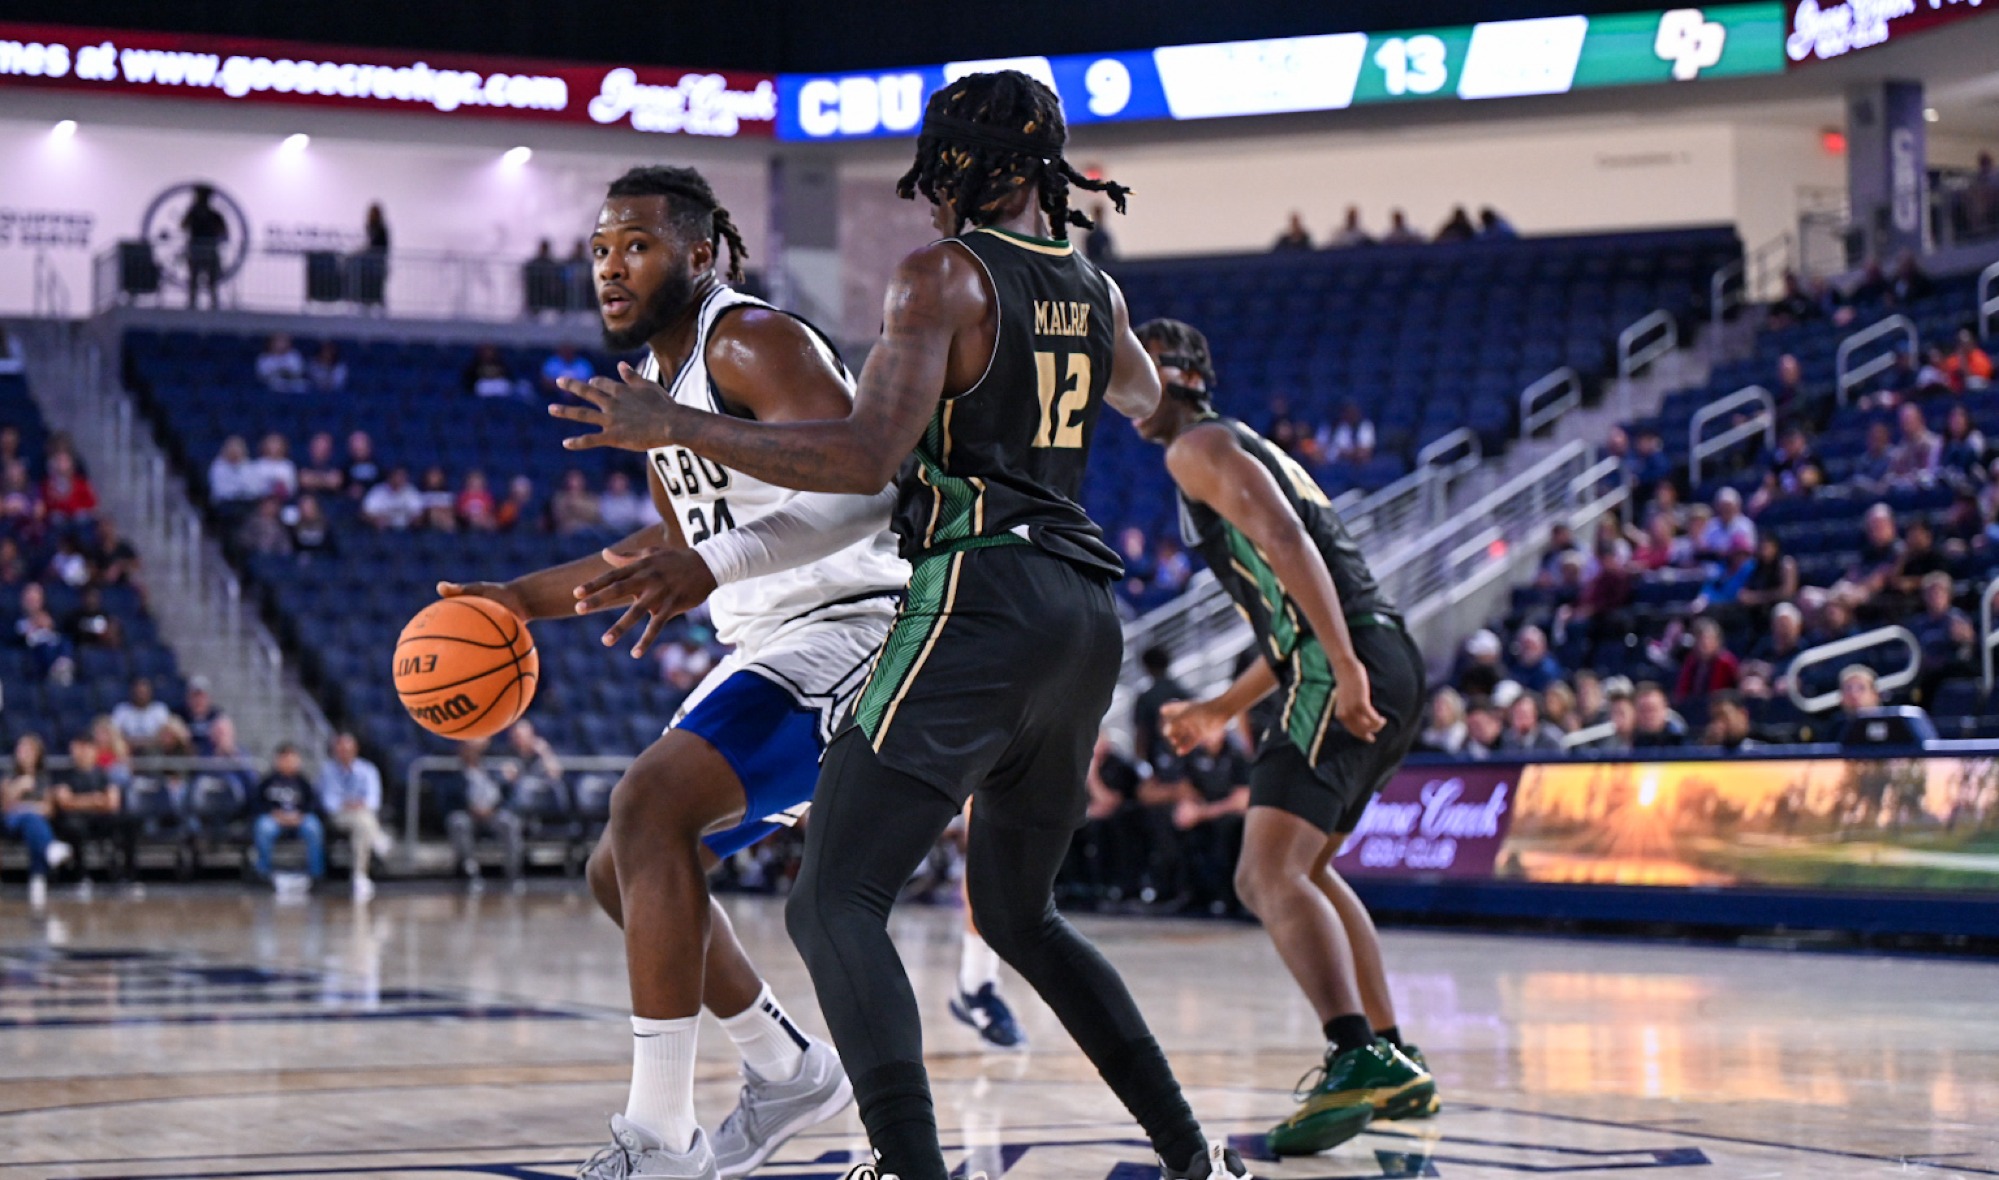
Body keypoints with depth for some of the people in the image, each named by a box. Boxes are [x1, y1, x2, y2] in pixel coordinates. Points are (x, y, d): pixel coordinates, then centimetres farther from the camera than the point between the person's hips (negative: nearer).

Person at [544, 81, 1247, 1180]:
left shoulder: (943, 275, -6)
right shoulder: (1095, 291, 16)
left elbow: (869, 457, -18)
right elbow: (1143, 397, 40)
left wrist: (679, 426, -11)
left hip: (979, 601, -8)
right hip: (1085, 607, 8)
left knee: (833, 903, -11)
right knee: (1019, 914, 24)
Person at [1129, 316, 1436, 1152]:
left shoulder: (1198, 446, 1)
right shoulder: (1252, 449, 31)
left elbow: (1287, 541, -16)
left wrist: (1345, 666, -26)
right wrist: (1224, 709, 38)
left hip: (1349, 671, -10)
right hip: (1384, 660, 10)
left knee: (1269, 876, -20)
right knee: (1305, 867, 26)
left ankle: (1357, 1060, -37)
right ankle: (1393, 1063, 26)